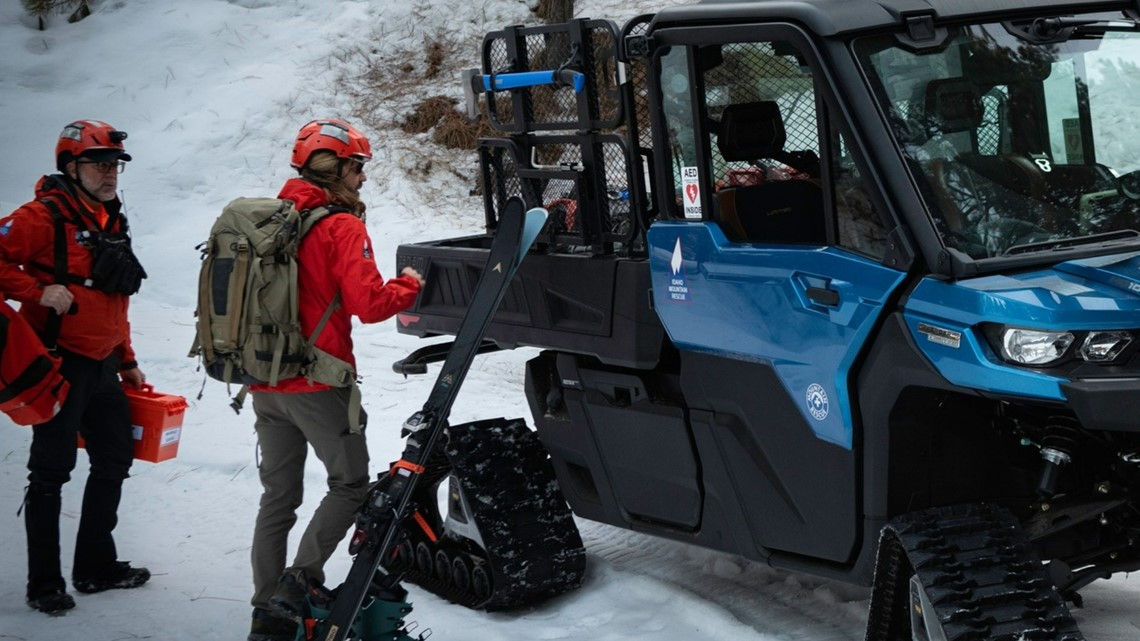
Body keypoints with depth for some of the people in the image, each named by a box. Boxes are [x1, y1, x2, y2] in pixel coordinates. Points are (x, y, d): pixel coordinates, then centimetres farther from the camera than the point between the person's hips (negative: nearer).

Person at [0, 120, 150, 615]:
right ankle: (44, 584, 8)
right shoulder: (45, 216, -11)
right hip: (60, 364, -8)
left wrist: (128, 363, 21)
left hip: (102, 367, 8)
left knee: (115, 461, 13)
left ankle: (96, 567, 26)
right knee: (52, 472, -1)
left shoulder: (111, 223, 15)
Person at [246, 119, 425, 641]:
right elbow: (369, 303, -18)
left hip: (266, 383, 7)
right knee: (350, 484, 9)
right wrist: (410, 285, -1)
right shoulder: (341, 226, -11)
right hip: (317, 384, -7)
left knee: (278, 496, 14)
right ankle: (299, 582, -2)